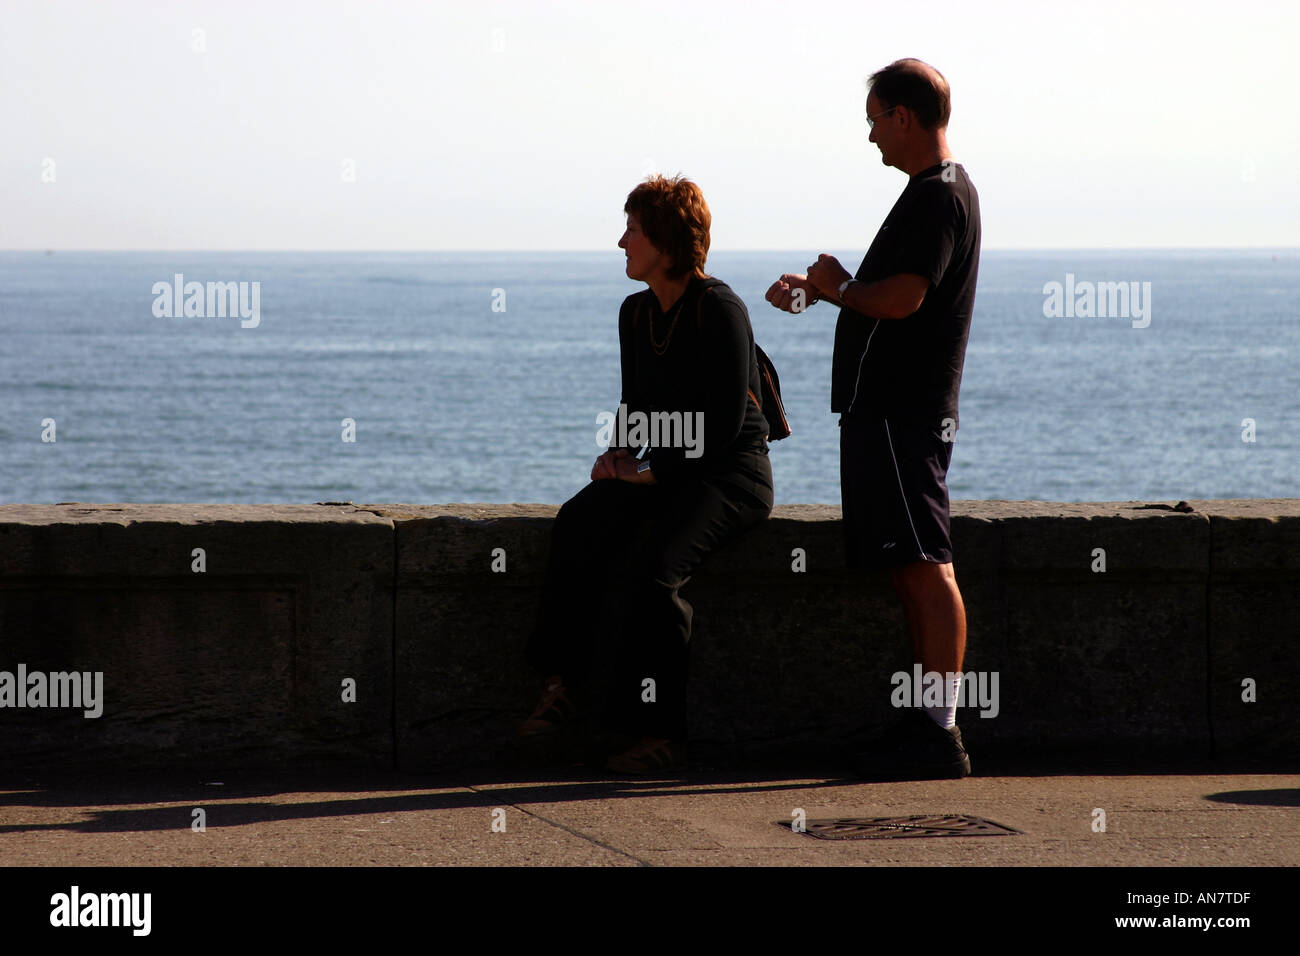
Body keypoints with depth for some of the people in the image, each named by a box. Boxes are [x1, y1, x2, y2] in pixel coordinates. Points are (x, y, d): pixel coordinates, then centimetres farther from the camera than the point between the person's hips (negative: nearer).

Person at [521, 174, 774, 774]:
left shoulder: (719, 311, -13)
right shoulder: (637, 313, 13)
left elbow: (724, 422, -17)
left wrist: (652, 472, -16)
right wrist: (619, 454, 1)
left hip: (729, 474, -7)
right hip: (662, 473, 7)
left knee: (648, 566, -31)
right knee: (578, 524, -24)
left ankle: (660, 734, -25)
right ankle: (565, 680, -26)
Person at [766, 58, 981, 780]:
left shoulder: (938, 197, -13)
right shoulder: (942, 191, 20)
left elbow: (900, 298, -24)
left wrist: (838, 289, -7)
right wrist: (817, 292, 33)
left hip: (897, 415, -11)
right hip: (892, 412, 11)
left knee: (925, 568, -13)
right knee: (911, 572, 11)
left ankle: (940, 733, -15)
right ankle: (926, 723, 13)